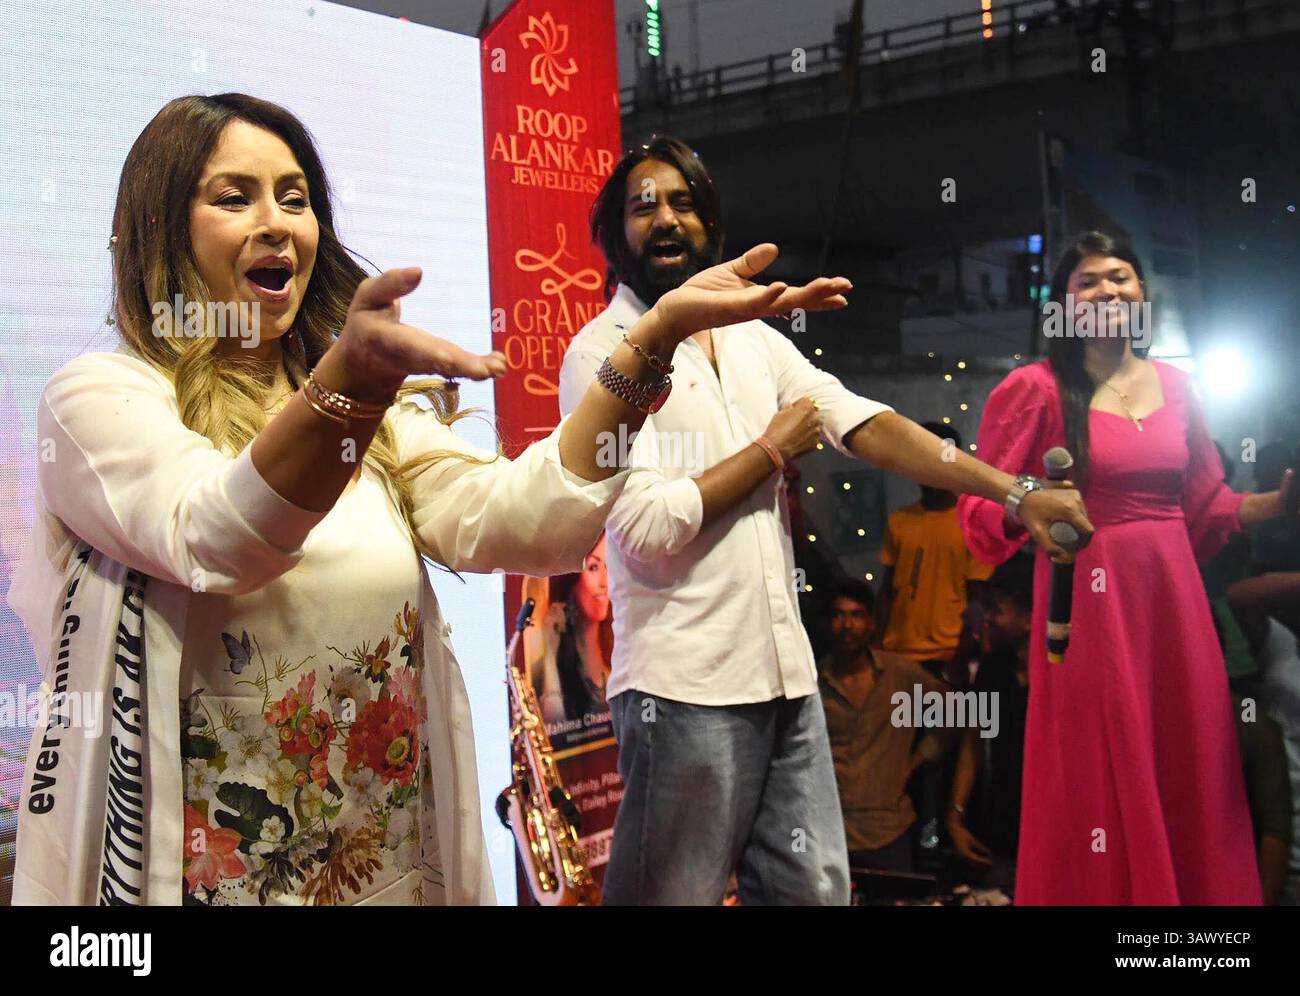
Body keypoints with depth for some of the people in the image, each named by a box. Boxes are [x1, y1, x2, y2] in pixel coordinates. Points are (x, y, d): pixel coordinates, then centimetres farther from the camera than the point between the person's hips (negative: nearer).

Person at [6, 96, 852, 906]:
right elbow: (214, 537, -26)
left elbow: (514, 523, -9)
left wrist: (657, 336, -19)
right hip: (201, 873, -4)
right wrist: (349, 380, -42)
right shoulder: (98, 400, -6)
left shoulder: (376, 416, 9)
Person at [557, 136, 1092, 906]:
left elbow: (866, 424, 5)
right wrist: (773, 448, -6)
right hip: (687, 687, -6)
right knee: (679, 891, 3)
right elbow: (645, 525, -16)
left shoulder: (756, 341, 14)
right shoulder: (604, 352, -6)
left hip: (787, 672, 6)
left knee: (816, 887, 11)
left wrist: (1014, 489, -4)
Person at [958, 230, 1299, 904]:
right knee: (1102, 781, 1)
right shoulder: (1036, 388, -4)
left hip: (1173, 593, 5)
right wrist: (1027, 505, -26)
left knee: (1188, 773, 9)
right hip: (1089, 596, -5)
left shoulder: (1175, 385, 11)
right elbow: (981, 512, -6)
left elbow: (1204, 504, 16)